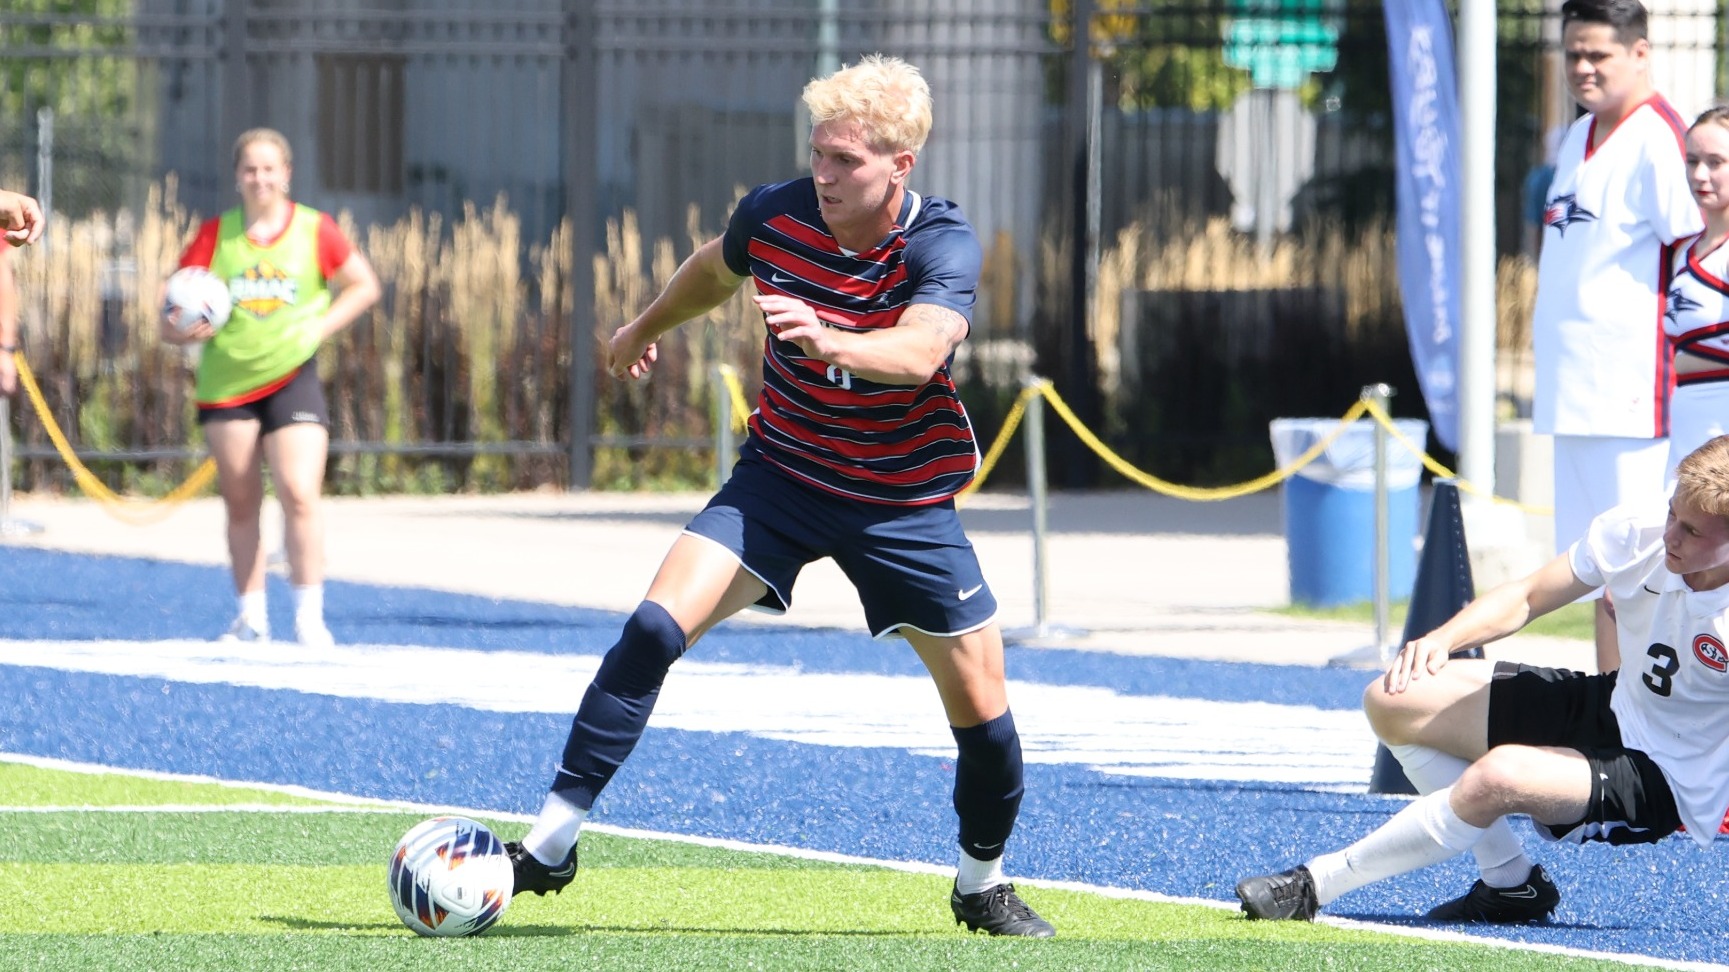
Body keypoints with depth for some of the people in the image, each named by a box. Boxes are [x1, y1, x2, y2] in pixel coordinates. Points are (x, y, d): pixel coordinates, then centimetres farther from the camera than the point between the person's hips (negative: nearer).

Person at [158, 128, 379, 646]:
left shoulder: (314, 230, -2)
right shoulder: (214, 235, -1)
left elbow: (364, 285, 10)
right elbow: (176, 315, 0)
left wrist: (319, 327, -3)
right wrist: (181, 329, -23)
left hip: (291, 376, -2)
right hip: (226, 383, 2)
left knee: (299, 496, -14)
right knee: (240, 505, 7)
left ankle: (309, 617, -9)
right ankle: (250, 615, 19)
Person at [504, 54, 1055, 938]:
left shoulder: (942, 245, -20)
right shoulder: (775, 214, -11)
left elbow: (919, 352, -40)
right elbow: (714, 270, 15)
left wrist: (831, 342, -60)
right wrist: (646, 327, 31)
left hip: (904, 501, -1)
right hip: (780, 475, 1)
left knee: (981, 706, -1)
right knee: (657, 625, -19)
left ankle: (984, 884, 26)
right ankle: (551, 841, -16)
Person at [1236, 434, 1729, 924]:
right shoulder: (1633, 531, -12)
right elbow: (1526, 597, 5)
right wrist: (1442, 639, -11)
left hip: (1666, 782, -7)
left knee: (1500, 775, -35)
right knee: (1393, 701, 2)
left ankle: (1314, 885, -19)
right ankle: (1513, 884, 7)